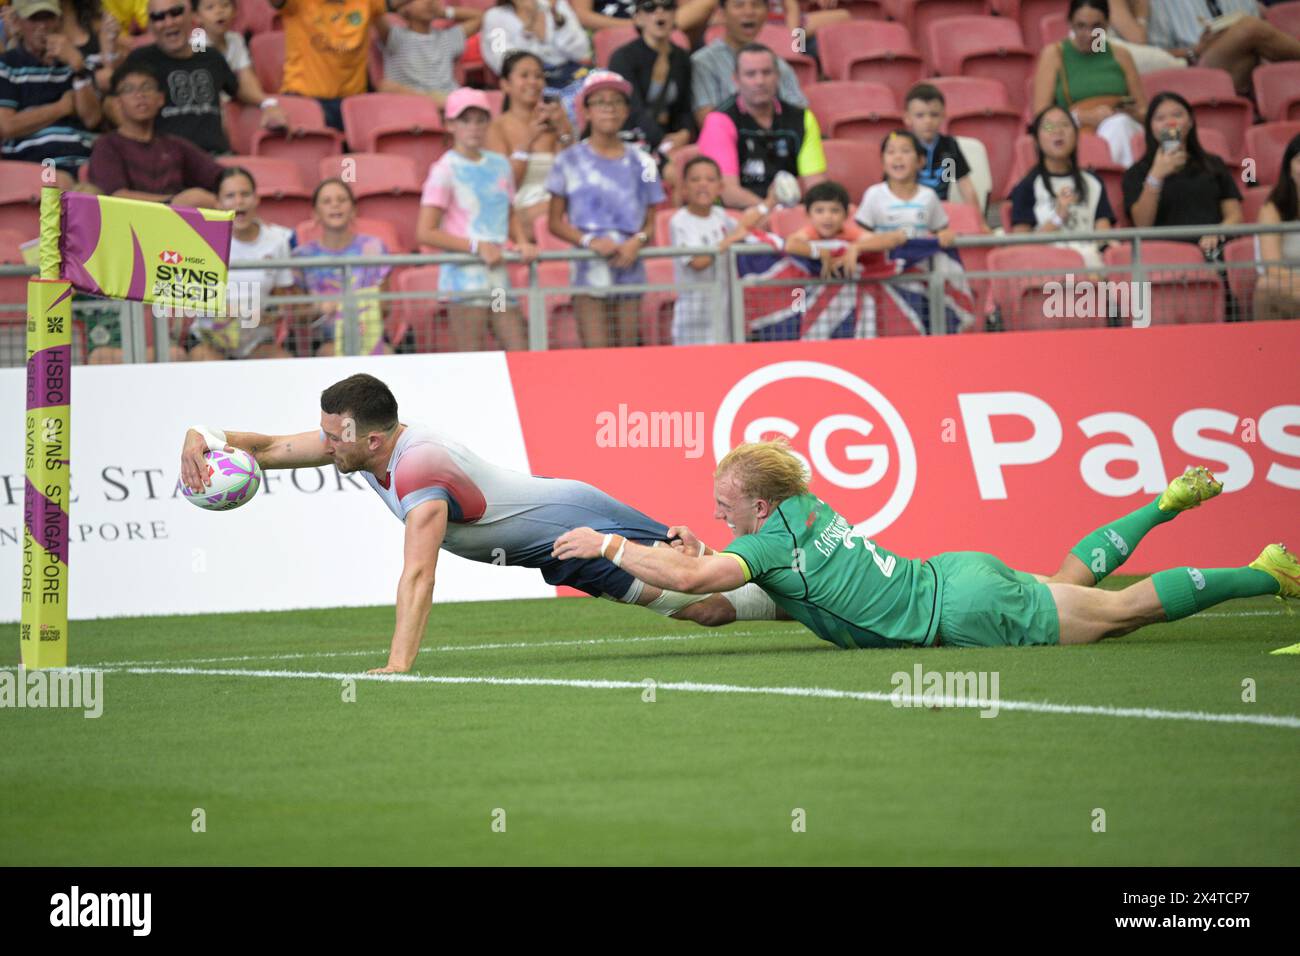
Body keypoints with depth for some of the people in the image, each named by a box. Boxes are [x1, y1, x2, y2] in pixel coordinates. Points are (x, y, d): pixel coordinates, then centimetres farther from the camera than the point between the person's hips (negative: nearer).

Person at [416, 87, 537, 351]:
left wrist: (523, 243, 5)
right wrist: (476, 247, -16)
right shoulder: (445, 170, -5)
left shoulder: (499, 165, 13)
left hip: (498, 276, 6)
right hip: (464, 277, -6)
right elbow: (425, 232, -10)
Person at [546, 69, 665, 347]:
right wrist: (590, 241, -14)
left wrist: (638, 241, -9)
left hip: (630, 269, 3)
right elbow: (555, 222, 3)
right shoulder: (570, 161, 3)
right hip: (589, 271, -3)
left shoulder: (641, 163, 10)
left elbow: (651, 221, 14)